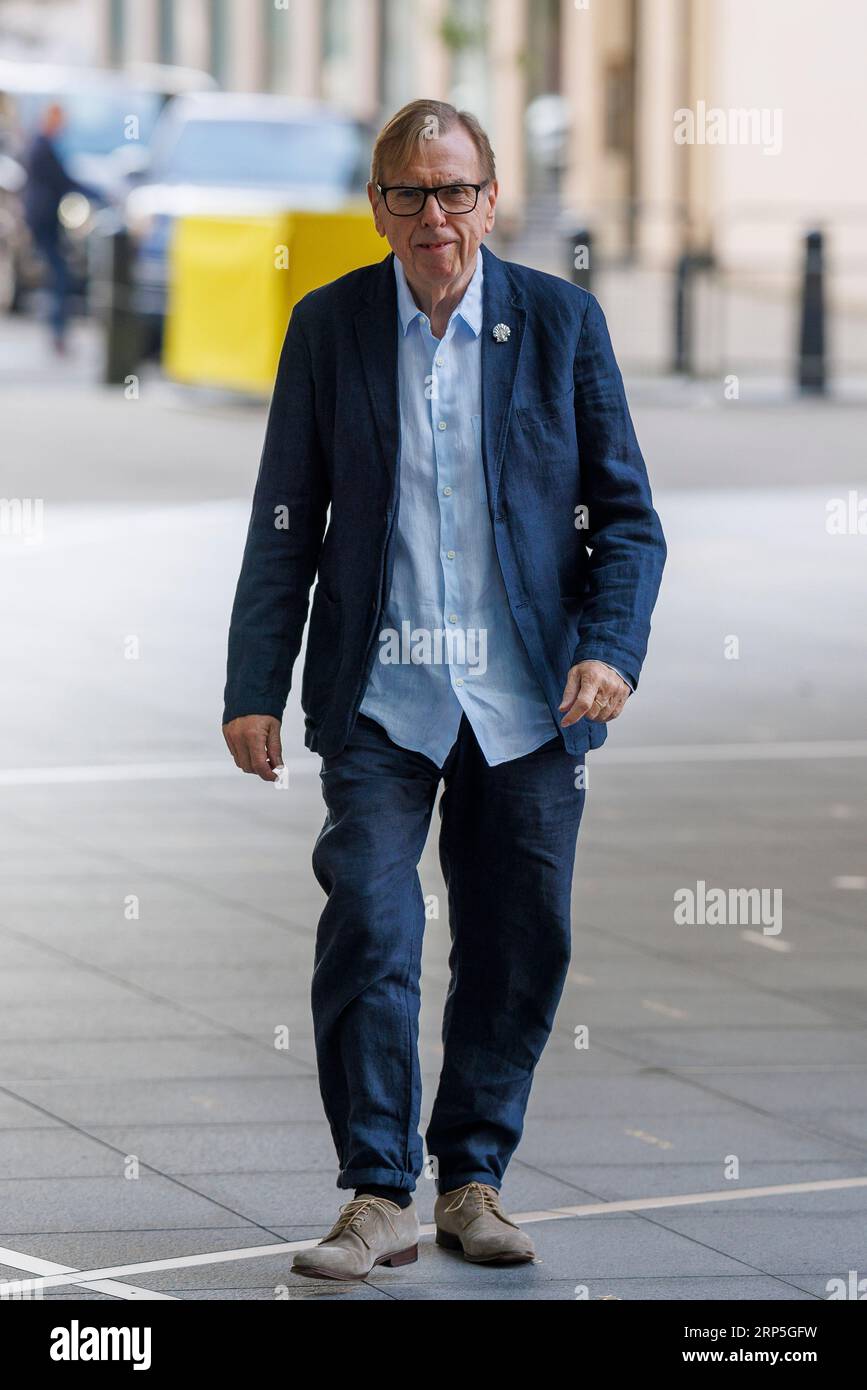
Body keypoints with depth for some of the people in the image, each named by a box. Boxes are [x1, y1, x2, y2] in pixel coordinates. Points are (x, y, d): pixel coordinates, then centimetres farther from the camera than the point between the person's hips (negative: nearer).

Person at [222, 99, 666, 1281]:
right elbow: (285, 524, 6)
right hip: (381, 695, -1)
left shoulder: (561, 320, 2)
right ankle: (380, 1196, -4)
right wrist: (256, 687, 0)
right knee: (369, 930, -12)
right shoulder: (329, 326, 3)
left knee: (518, 949, 5)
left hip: (526, 697, 1)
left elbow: (626, 514, 4)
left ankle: (473, 1179, 21)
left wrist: (611, 648, -11)